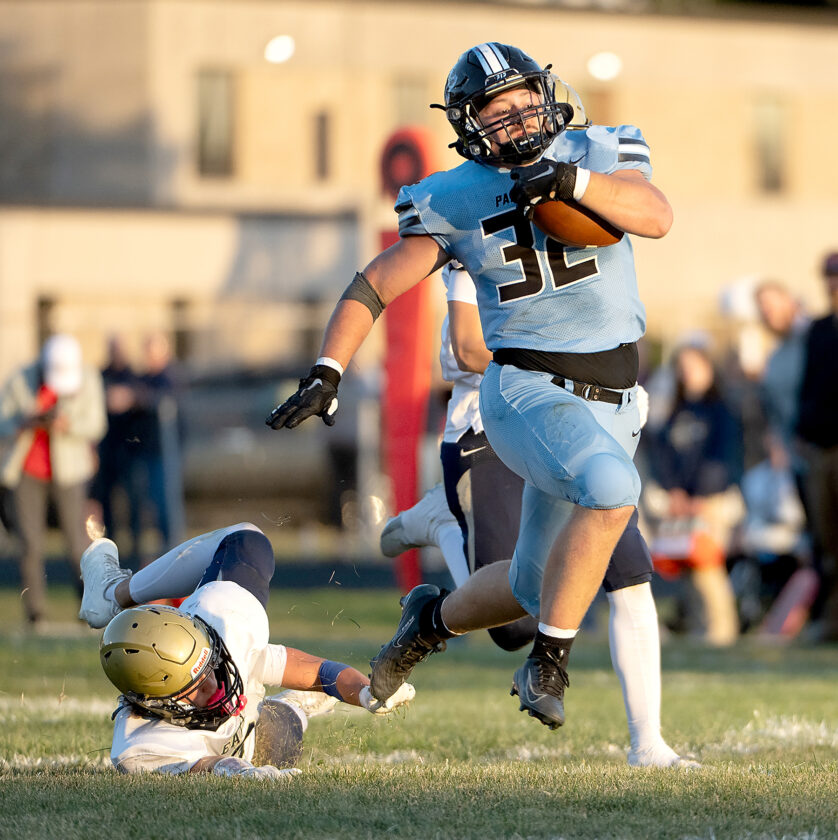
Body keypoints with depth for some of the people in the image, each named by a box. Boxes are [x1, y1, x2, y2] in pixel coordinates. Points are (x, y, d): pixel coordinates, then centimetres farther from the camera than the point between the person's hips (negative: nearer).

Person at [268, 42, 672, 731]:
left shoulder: (597, 154, 0)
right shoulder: (455, 202, -3)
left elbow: (656, 216, -18)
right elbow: (375, 285, 2)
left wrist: (573, 181, -31)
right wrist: (326, 374, -8)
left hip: (611, 404, 4)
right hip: (527, 391, -4)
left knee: (537, 588, 14)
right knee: (611, 489, -34)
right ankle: (548, 665, -23)